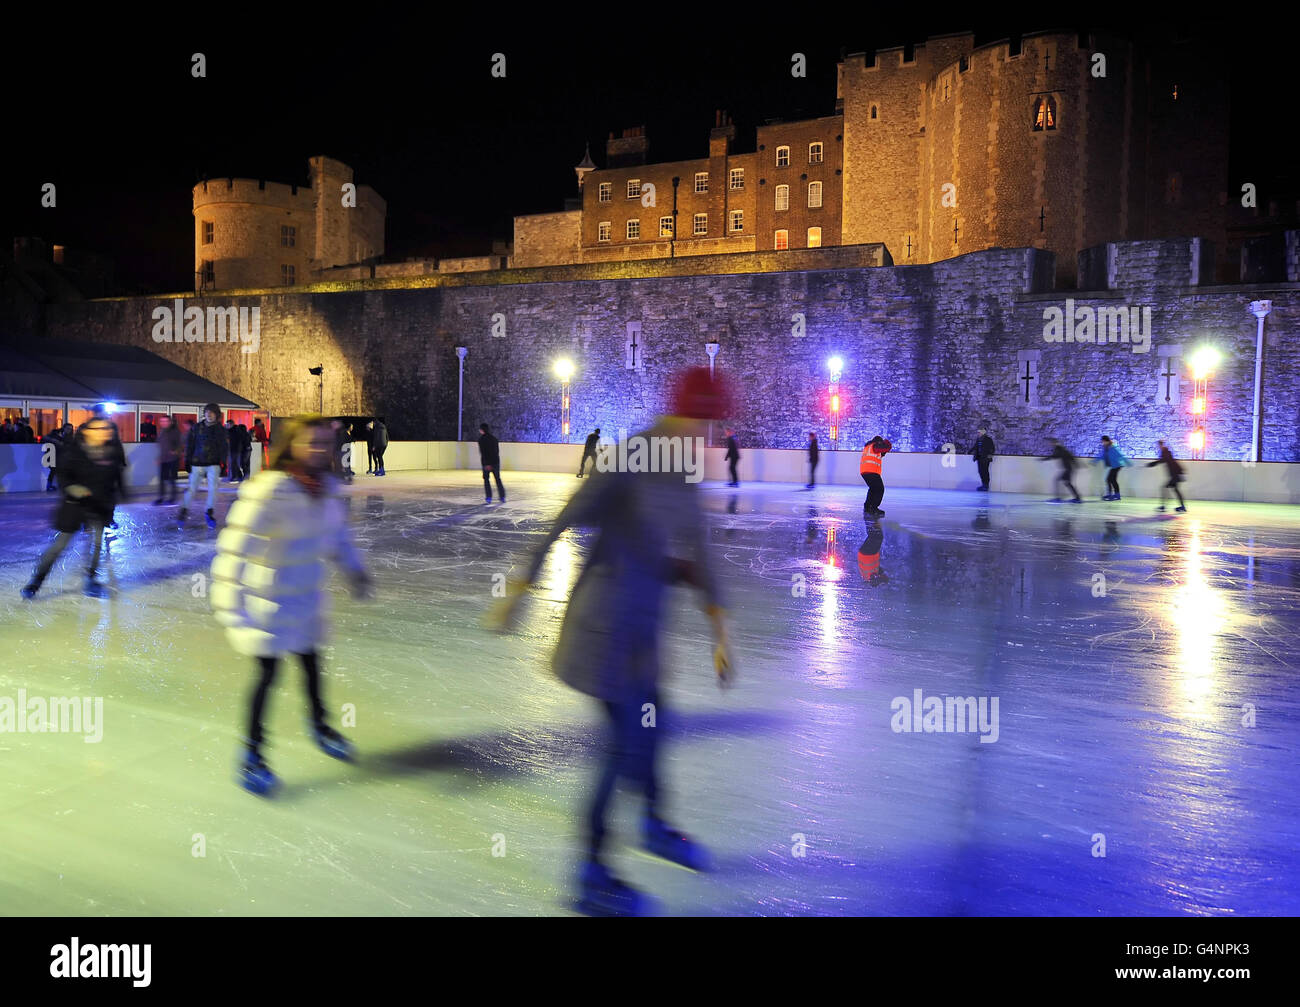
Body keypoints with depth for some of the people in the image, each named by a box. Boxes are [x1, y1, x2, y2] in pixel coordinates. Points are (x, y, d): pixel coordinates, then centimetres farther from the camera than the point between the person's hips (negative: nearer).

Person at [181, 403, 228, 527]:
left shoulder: (221, 429, 3)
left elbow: (225, 447, 8)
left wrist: (223, 462, 2)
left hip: (214, 464, 0)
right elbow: (189, 444, 5)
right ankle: (185, 510, 21)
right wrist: (188, 460, 0)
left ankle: (210, 512, 6)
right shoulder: (197, 427, 1)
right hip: (197, 463, 0)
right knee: (192, 488, 4)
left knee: (213, 488, -8)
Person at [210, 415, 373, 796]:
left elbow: (337, 530, 13)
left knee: (311, 660, 21)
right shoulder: (271, 489, -27)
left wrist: (354, 569, 17)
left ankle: (319, 724, 45)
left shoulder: (328, 486, -4)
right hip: (270, 596, -7)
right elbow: (237, 542, -28)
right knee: (267, 672, -1)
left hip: (310, 592, 7)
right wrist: (229, 595, -33)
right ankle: (252, 751, 19)